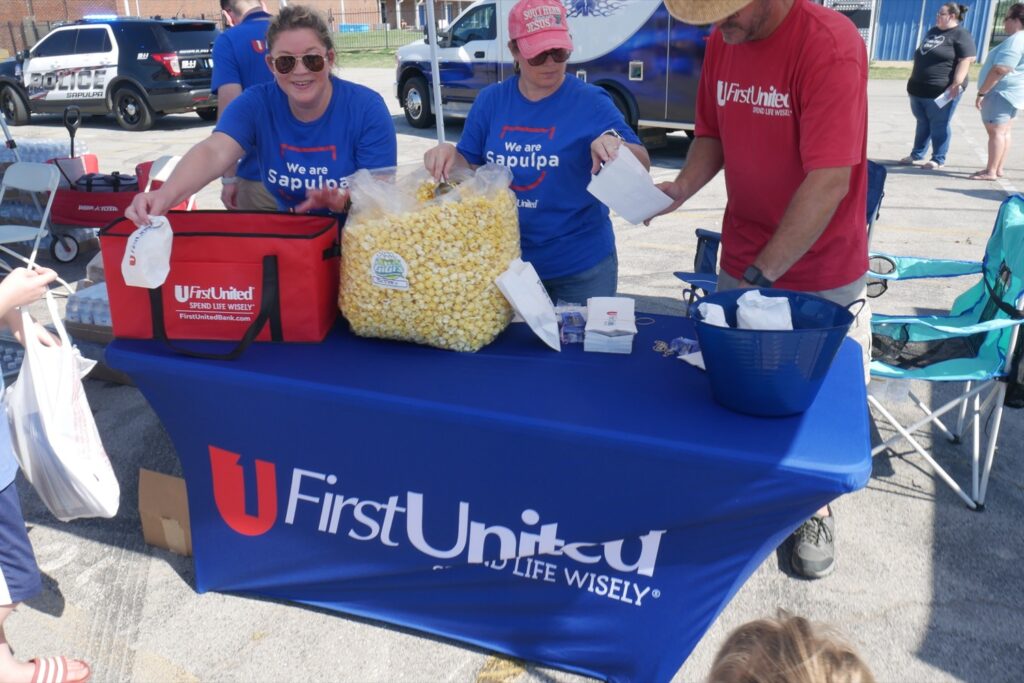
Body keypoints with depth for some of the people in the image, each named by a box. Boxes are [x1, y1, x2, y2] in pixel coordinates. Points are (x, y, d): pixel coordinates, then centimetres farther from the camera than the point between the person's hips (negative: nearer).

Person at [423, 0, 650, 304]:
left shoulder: (591, 101, -9)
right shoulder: (490, 100, 1)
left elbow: (641, 167, -12)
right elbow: (472, 168, 7)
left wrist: (614, 143, -33)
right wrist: (451, 156, -15)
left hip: (582, 262, -2)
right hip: (508, 260, 3)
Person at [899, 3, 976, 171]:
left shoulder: (961, 35, -9)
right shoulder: (933, 31, 16)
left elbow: (966, 61, -16)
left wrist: (956, 84, -24)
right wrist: (914, 79, 23)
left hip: (941, 91, -8)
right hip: (919, 88, 8)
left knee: (939, 125, -1)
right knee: (922, 123, 15)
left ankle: (938, 159, 7)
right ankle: (916, 155, 24)